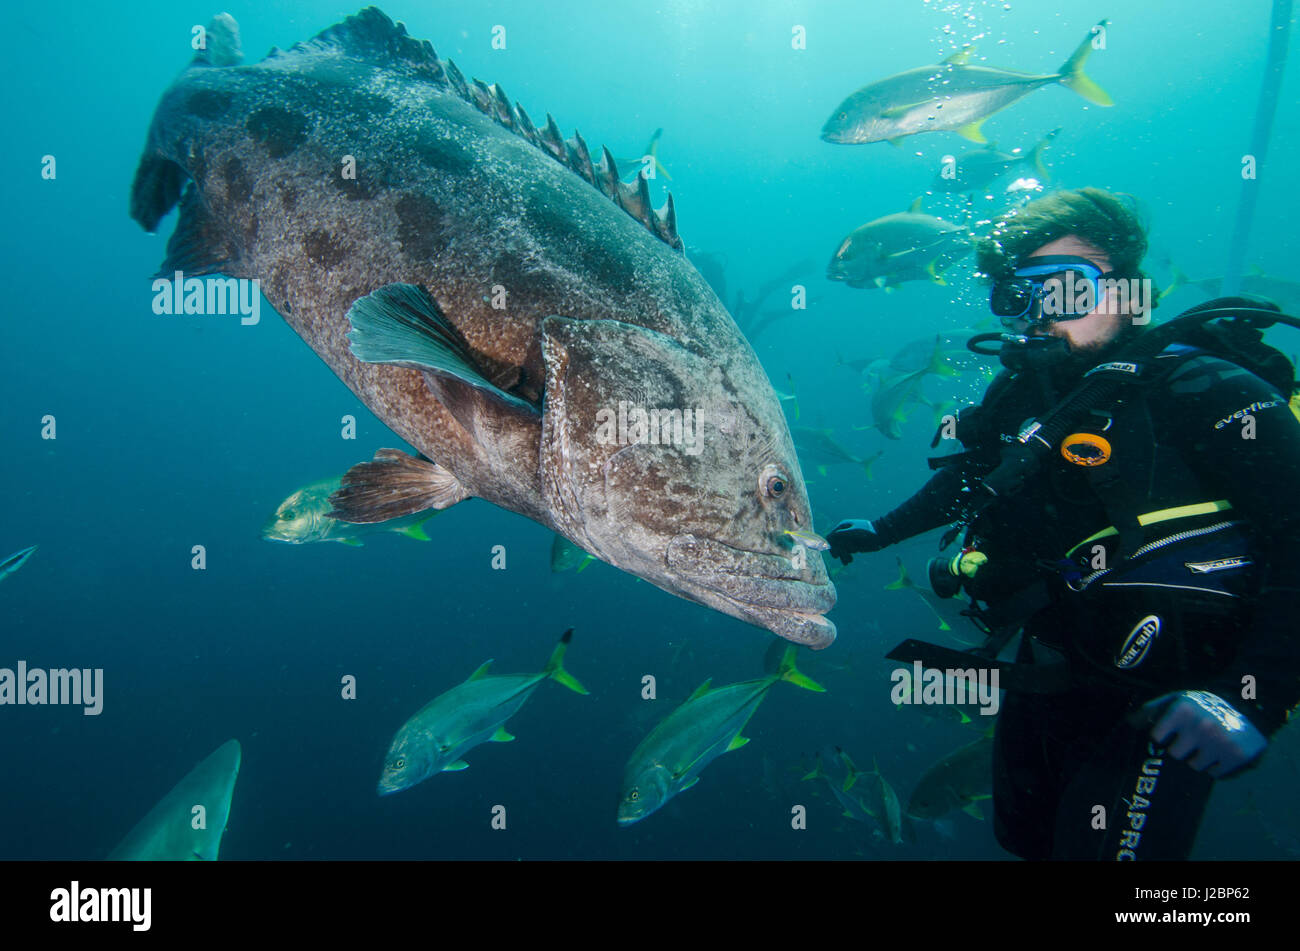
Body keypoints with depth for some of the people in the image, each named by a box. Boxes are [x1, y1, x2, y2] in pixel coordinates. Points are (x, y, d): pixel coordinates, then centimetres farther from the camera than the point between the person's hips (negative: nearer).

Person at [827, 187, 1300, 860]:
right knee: (1023, 836, 20)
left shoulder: (1204, 394, -18)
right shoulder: (1017, 394, 1)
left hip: (1158, 703, -6)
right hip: (1047, 672, 7)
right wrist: (883, 530, 28)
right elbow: (968, 479, 20)